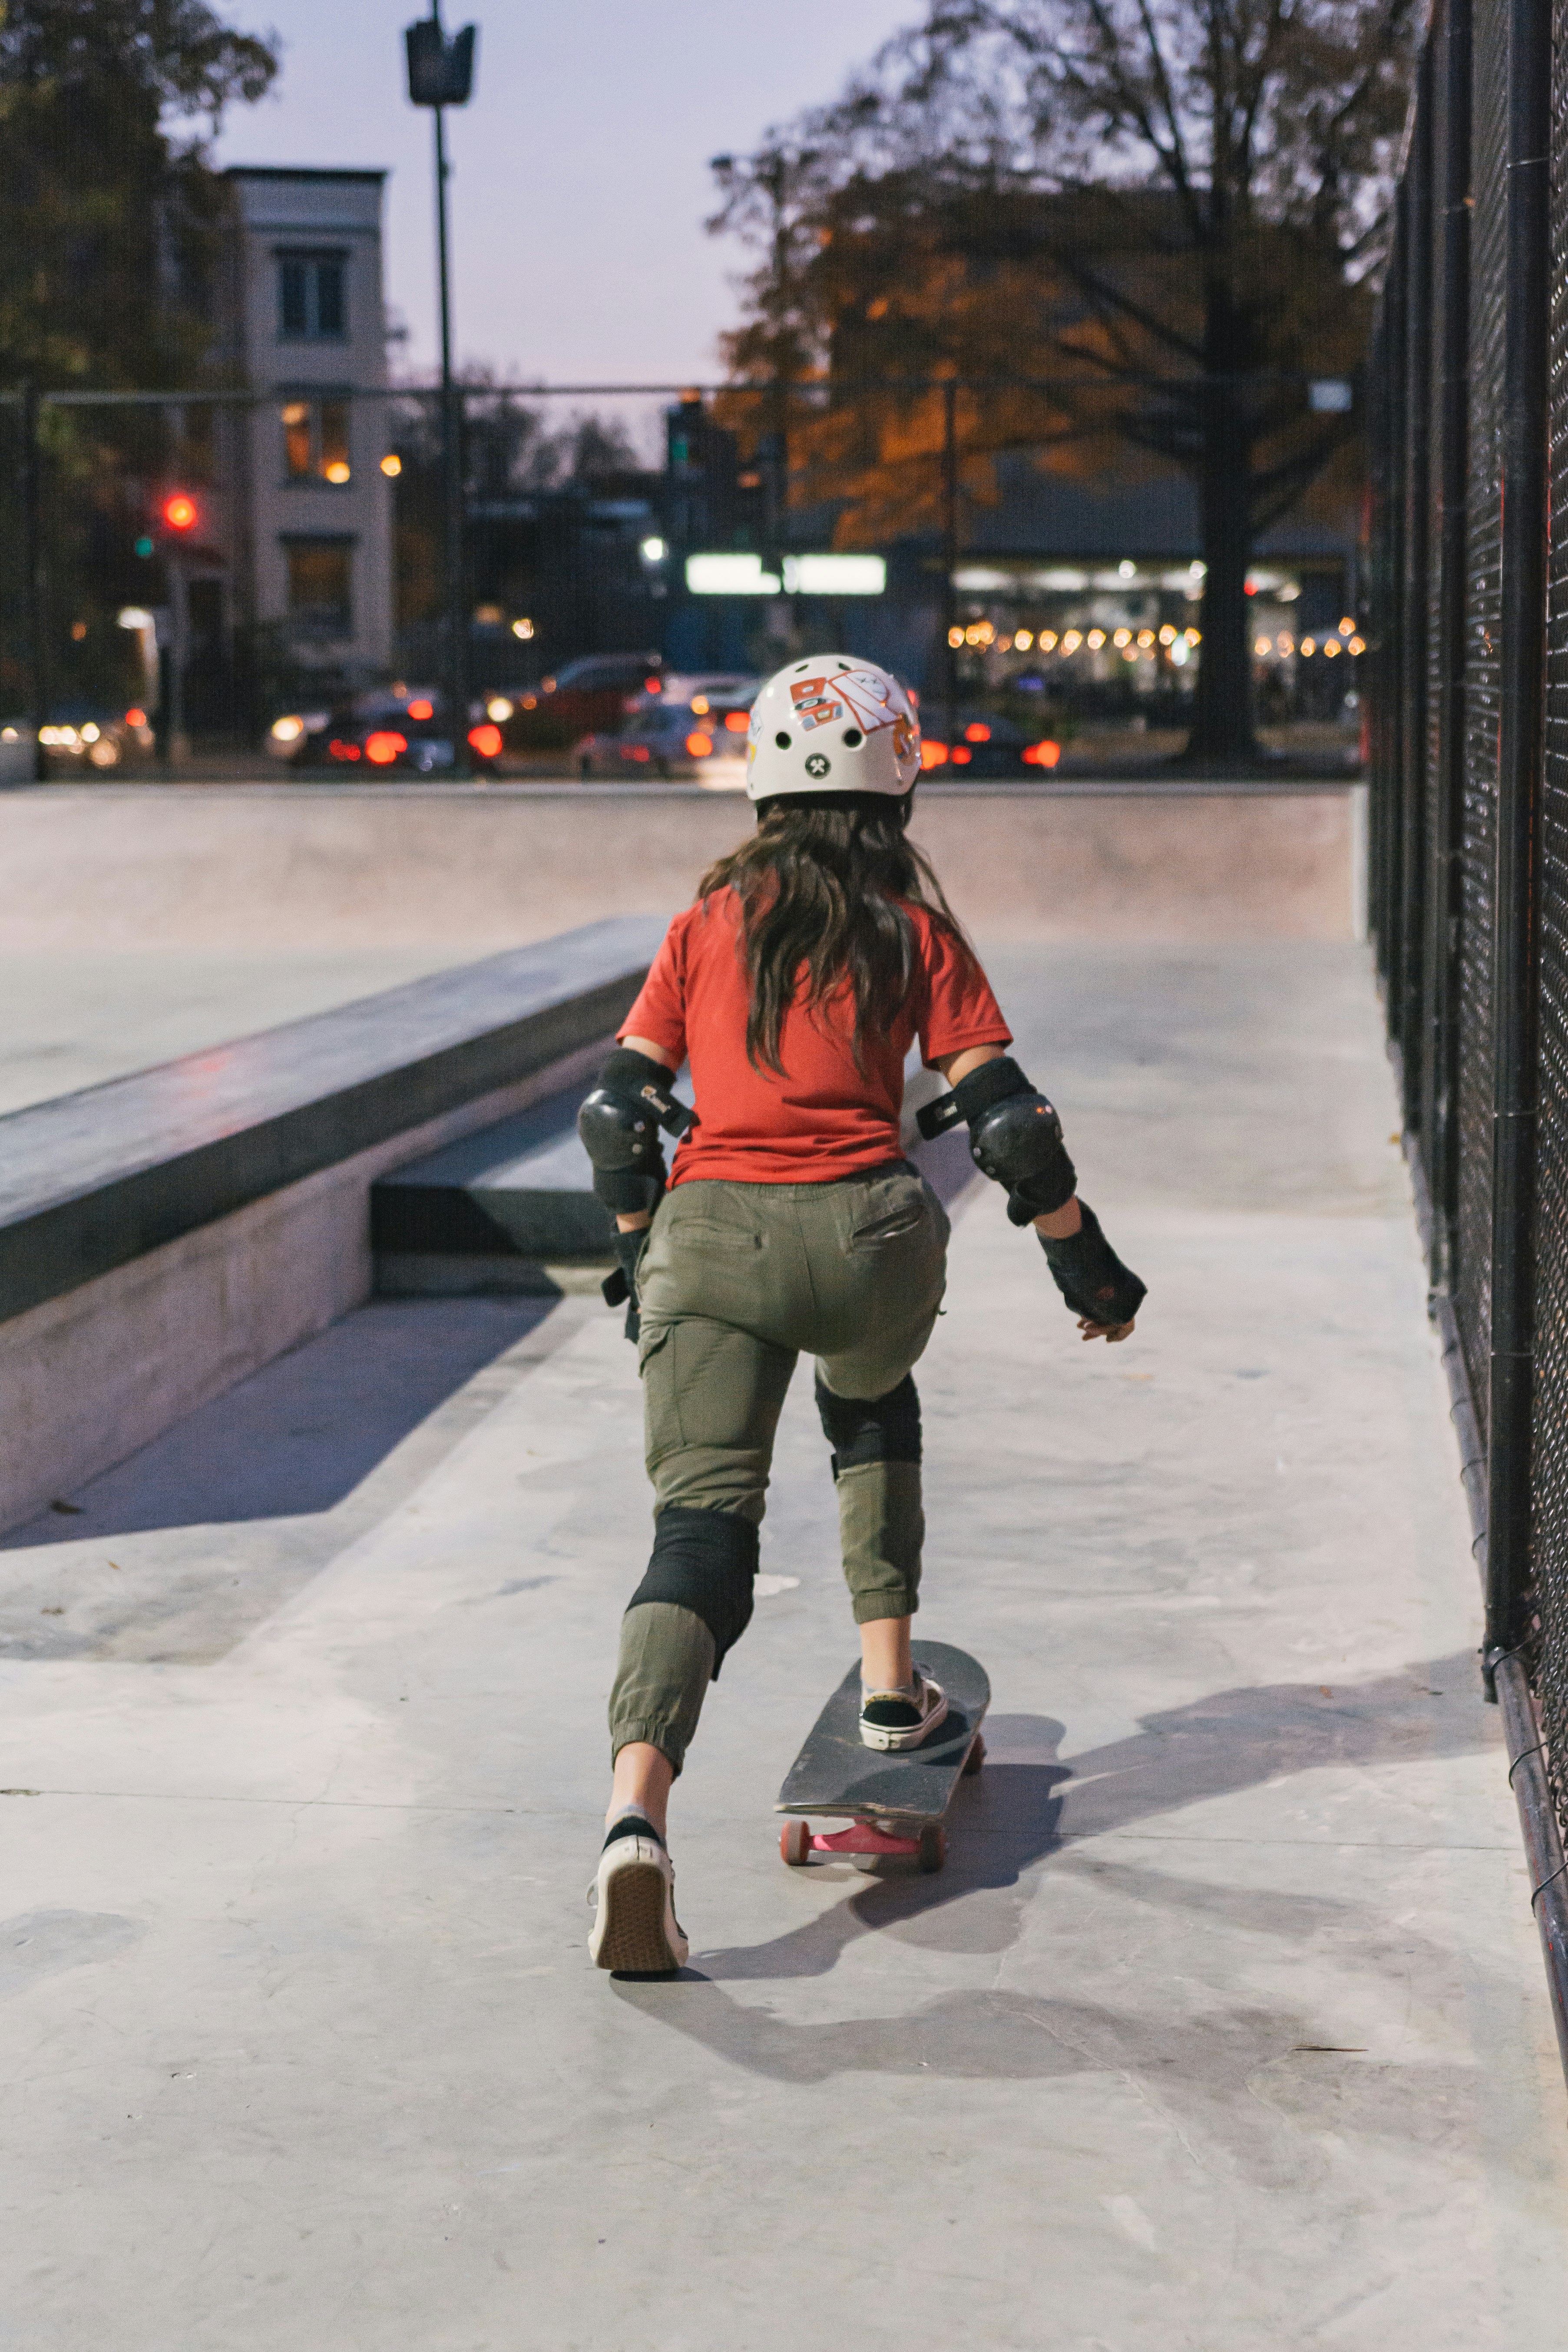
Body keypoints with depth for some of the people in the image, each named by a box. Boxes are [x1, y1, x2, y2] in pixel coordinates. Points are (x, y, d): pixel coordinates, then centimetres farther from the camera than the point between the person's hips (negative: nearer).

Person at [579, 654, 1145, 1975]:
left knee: (702, 1521, -5)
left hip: (707, 1226, 0)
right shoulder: (918, 934, 12)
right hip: (861, 1228, 0)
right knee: (873, 1404, 33)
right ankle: (889, 1680, 31)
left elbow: (619, 1111, 14)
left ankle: (638, 1810, -26)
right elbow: (1007, 1124, 7)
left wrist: (640, 1249, 28)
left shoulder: (707, 926, 17)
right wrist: (1087, 1264, 18)